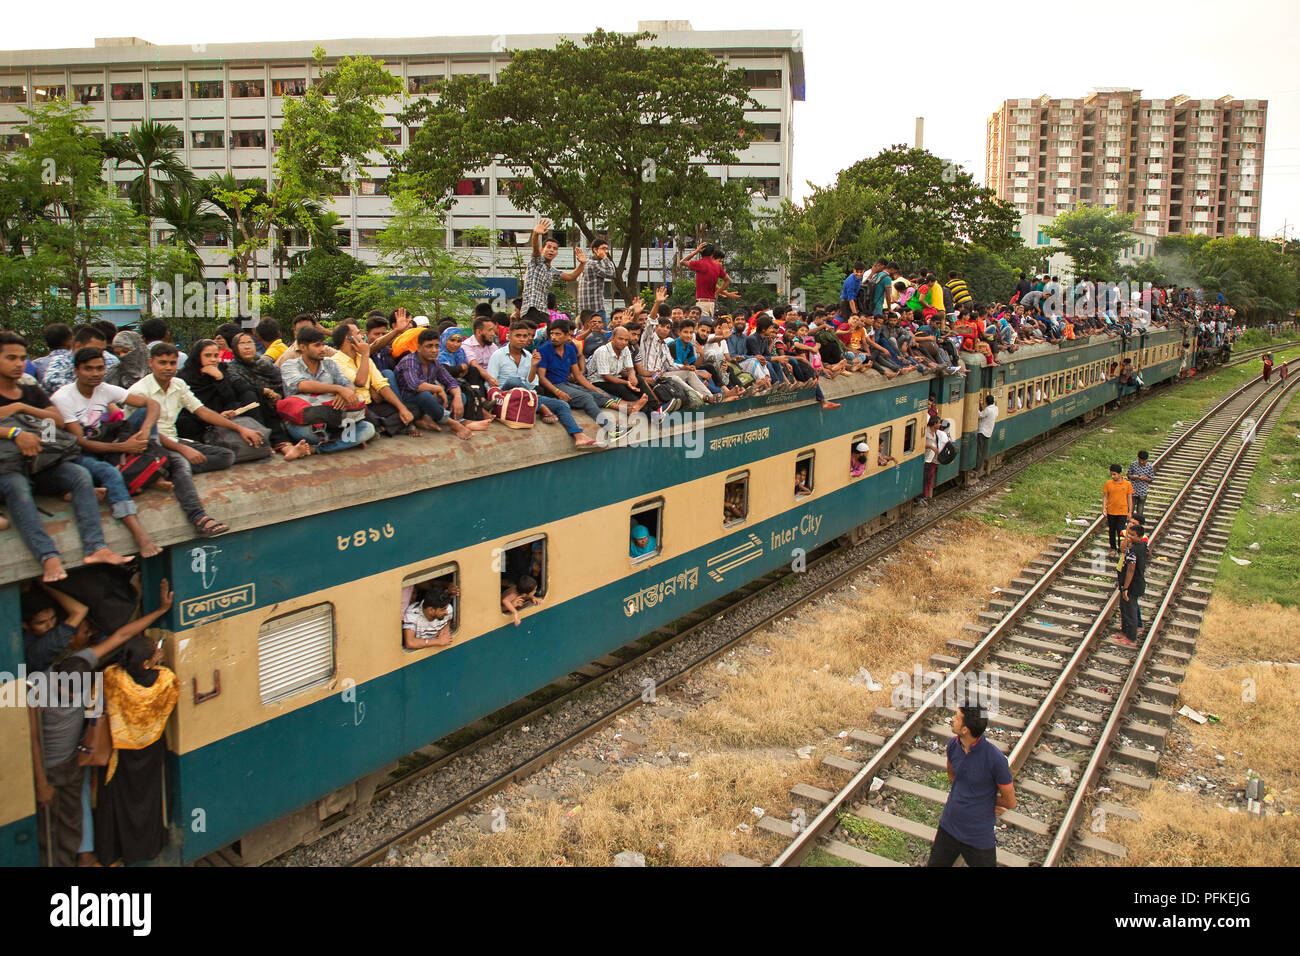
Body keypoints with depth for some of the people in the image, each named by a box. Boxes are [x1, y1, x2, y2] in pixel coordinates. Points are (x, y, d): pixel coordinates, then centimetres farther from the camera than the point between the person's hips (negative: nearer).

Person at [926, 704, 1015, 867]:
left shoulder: (995, 759, -24)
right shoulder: (953, 745, -6)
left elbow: (1010, 803, -11)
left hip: (979, 839, -5)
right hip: (948, 828, 5)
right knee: (935, 863, 17)